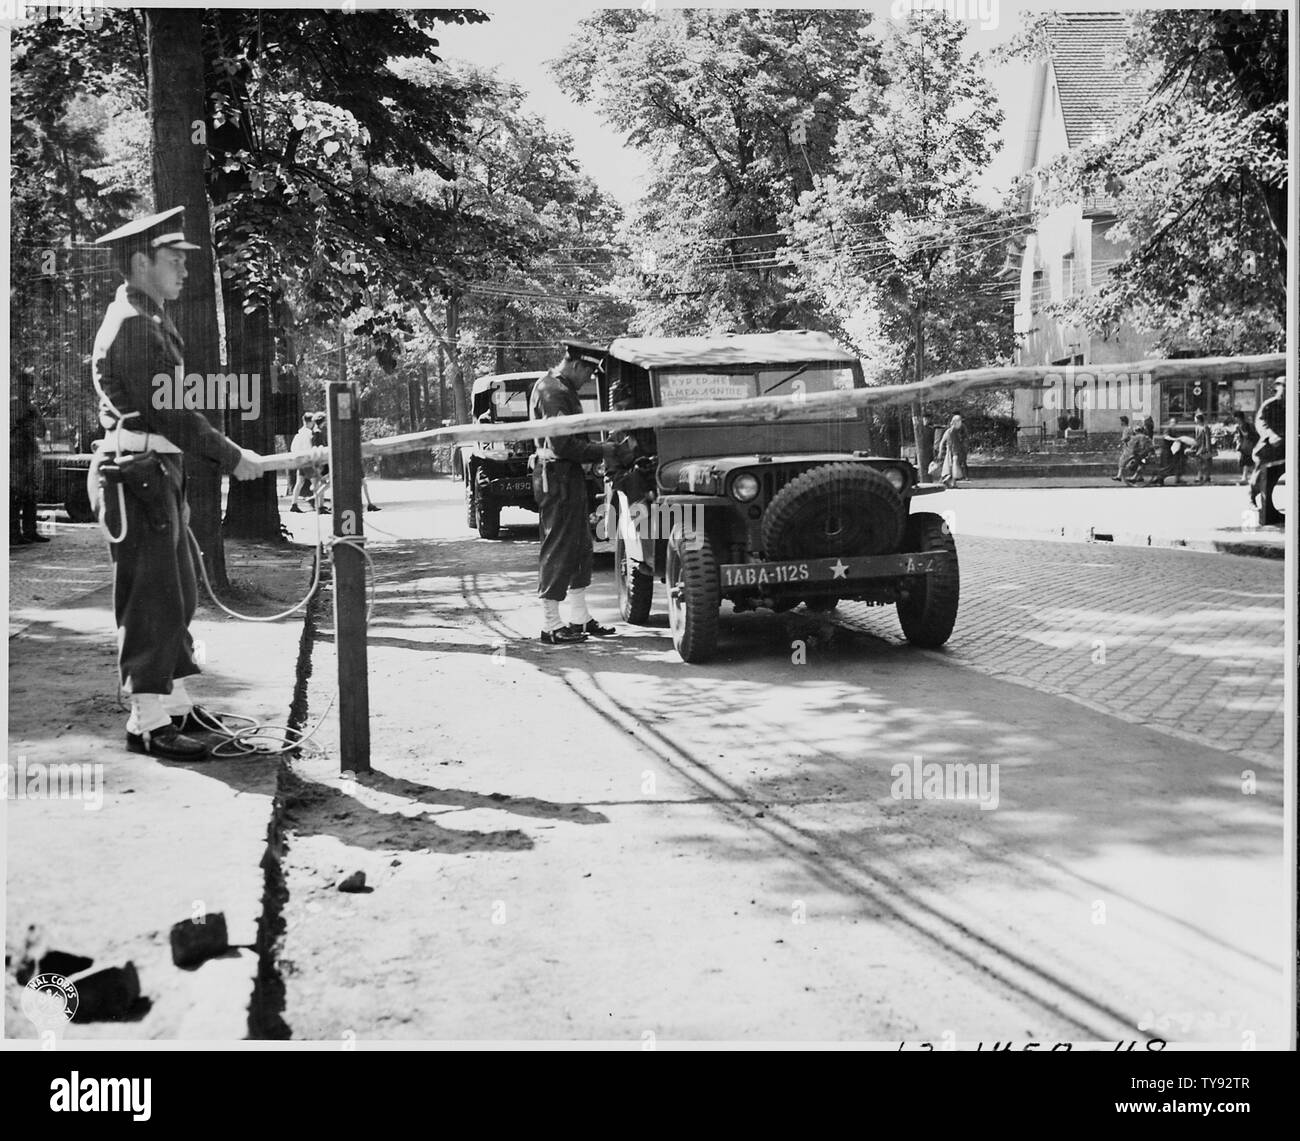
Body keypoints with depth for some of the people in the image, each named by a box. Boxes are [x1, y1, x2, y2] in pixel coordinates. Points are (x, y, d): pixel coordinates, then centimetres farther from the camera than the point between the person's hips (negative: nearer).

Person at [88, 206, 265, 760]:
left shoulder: (152, 321, 18)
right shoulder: (131, 326, -15)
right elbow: (168, 413, -20)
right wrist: (231, 458, -16)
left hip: (162, 474, 10)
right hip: (137, 477, -10)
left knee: (178, 594, 15)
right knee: (151, 600, -6)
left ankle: (175, 704, 24)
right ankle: (147, 722, 1)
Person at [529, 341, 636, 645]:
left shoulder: (562, 389, 17)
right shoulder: (552, 392, -16)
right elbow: (562, 444, -23)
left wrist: (608, 449, 7)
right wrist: (604, 453, -15)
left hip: (569, 475, 11)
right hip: (557, 477, -11)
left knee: (580, 548, 14)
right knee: (557, 550, -6)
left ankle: (580, 618, 22)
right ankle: (551, 626, -1)